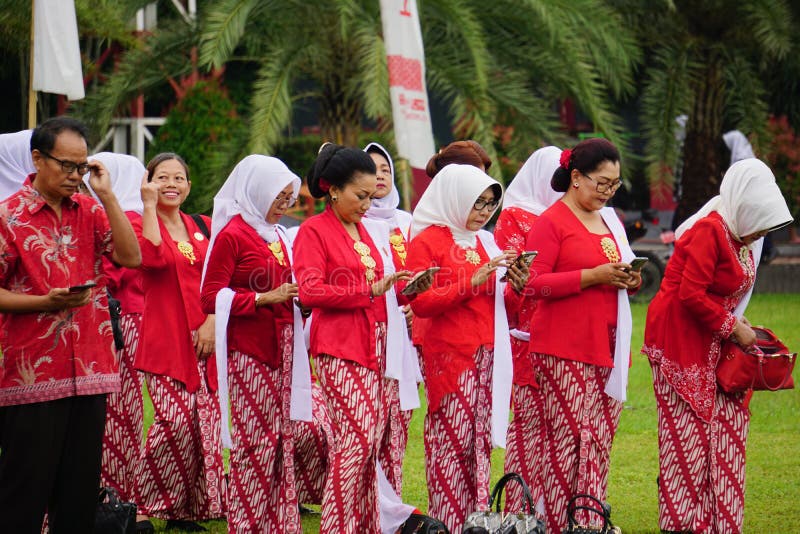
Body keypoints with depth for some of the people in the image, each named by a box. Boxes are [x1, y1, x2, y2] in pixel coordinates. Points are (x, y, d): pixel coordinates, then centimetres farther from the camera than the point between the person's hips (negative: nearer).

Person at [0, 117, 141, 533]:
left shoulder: (89, 210, 10)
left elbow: (130, 257, -2)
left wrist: (106, 195, -5)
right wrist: (47, 302, -17)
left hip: (89, 370, 5)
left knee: (81, 489, 9)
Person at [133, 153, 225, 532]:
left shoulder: (203, 228, 16)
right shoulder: (142, 224, 1)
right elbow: (153, 258, -21)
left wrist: (213, 320, -3)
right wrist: (149, 205, -15)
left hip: (204, 340, 5)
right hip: (165, 342, -5)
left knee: (205, 426, 1)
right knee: (175, 423, -16)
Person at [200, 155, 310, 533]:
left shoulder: (277, 236, 16)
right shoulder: (232, 235, -8)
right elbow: (211, 298, -13)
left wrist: (296, 296, 8)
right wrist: (264, 298, -18)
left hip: (280, 350, 8)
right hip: (249, 352, -8)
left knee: (282, 439, 7)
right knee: (255, 443, -7)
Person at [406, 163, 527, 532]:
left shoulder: (484, 242, 18)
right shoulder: (427, 241, -3)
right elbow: (420, 303, -12)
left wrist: (516, 287, 3)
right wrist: (471, 284, -19)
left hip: (486, 355, 6)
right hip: (447, 354, -6)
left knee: (480, 439, 3)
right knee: (452, 440, -8)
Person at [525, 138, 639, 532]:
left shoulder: (610, 221, 18)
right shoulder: (551, 222, -5)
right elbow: (535, 284, -13)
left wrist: (628, 280, 6)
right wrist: (593, 276, -18)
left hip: (607, 345, 7)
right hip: (565, 348, -7)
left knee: (601, 440, 3)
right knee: (570, 438, -8)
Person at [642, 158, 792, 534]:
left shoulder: (738, 236, 11)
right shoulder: (709, 231, -18)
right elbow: (691, 295, -23)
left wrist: (737, 326, 3)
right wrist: (732, 327, -15)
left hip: (711, 345, 9)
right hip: (681, 344, -9)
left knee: (727, 427, 6)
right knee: (688, 435, -6)